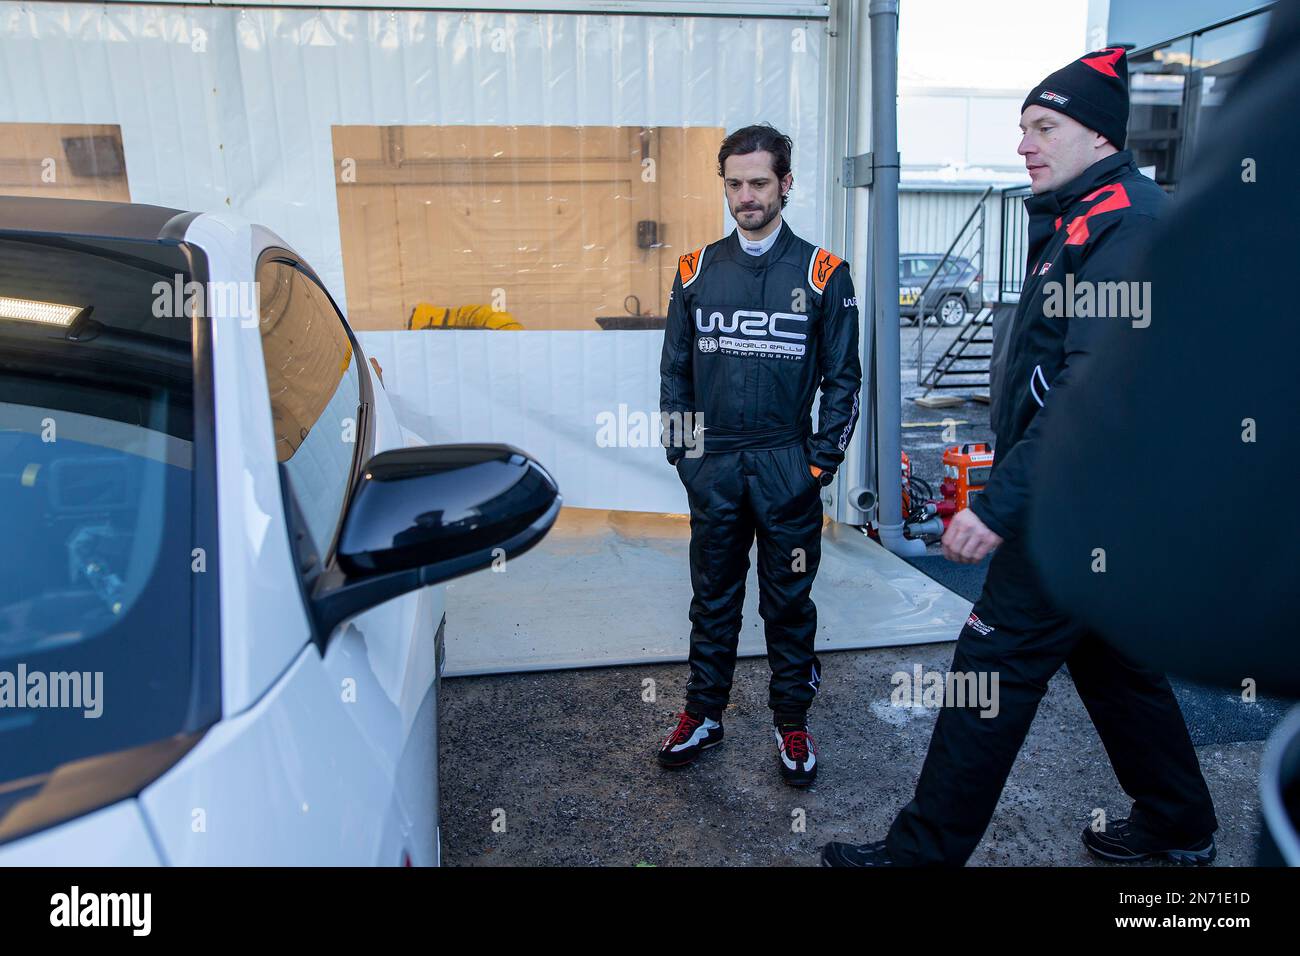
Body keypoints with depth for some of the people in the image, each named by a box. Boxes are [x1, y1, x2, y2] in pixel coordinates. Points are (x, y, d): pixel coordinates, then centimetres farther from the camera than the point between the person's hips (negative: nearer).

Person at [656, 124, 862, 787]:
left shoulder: (822, 273, 1)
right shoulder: (697, 270, 7)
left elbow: (843, 376, 2)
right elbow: (675, 369, 10)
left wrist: (821, 459, -4)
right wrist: (682, 452, 3)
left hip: (787, 467, -1)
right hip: (712, 469, 2)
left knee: (788, 603, 9)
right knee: (713, 599, 13)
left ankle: (792, 724, 26)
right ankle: (703, 715, 28)